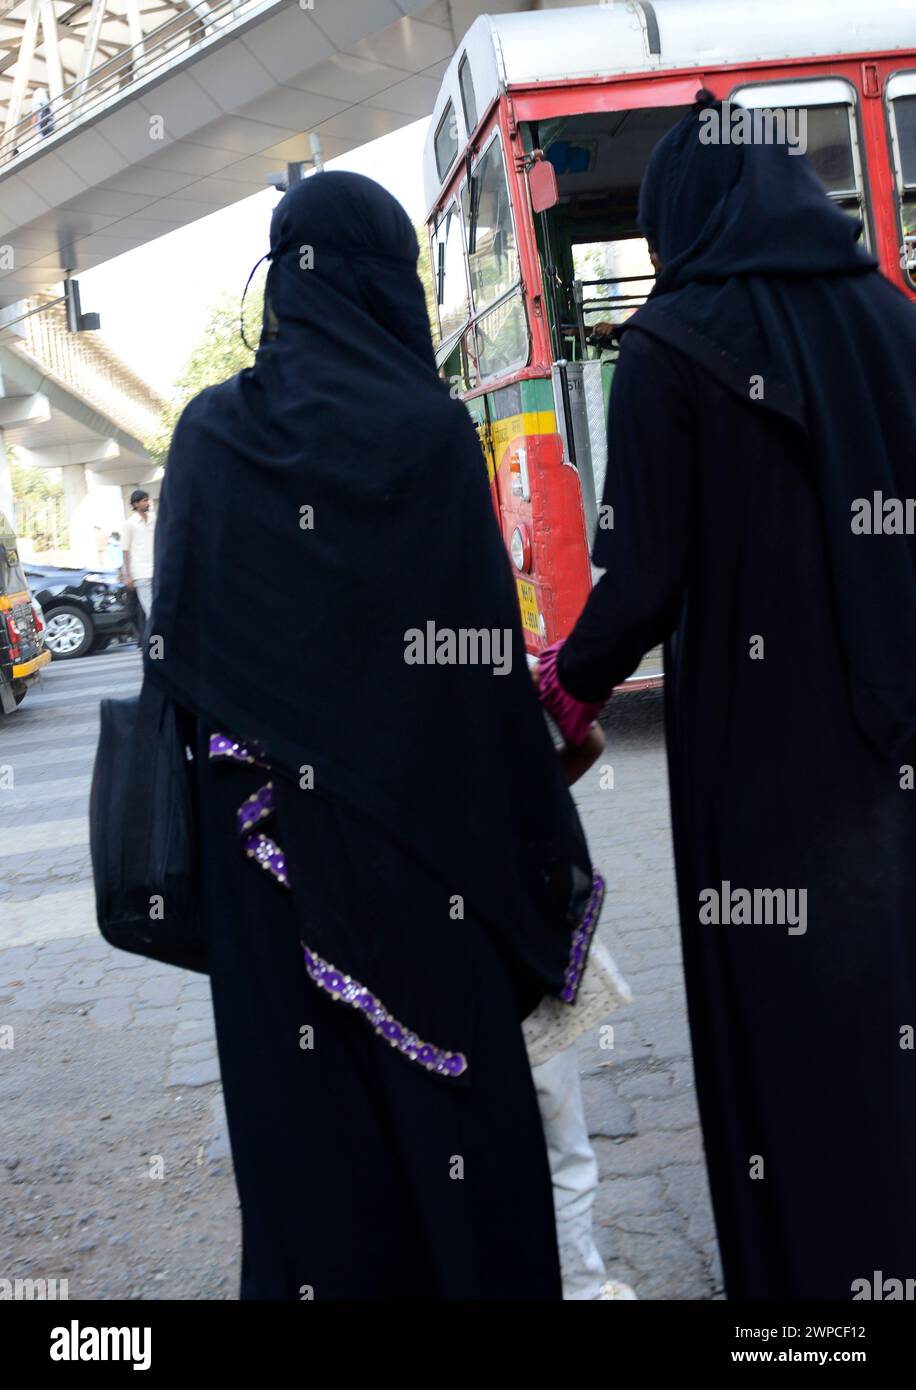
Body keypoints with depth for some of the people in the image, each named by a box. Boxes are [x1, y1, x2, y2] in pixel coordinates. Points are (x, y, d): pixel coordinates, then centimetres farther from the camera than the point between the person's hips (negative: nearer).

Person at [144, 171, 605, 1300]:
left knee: (304, 1093, 12)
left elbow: (174, 645, 4)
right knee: (446, 1079, 10)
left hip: (262, 838, 3)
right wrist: (544, 845, 0)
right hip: (414, 826, -3)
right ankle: (474, 1269, 25)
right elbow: (486, 656, -10)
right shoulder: (428, 431, -9)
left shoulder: (208, 433, 2)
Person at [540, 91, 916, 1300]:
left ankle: (811, 1266, 24)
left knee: (783, 1004, 8)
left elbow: (648, 575, -14)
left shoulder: (673, 341, -10)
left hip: (759, 730, -5)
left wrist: (573, 680, 4)